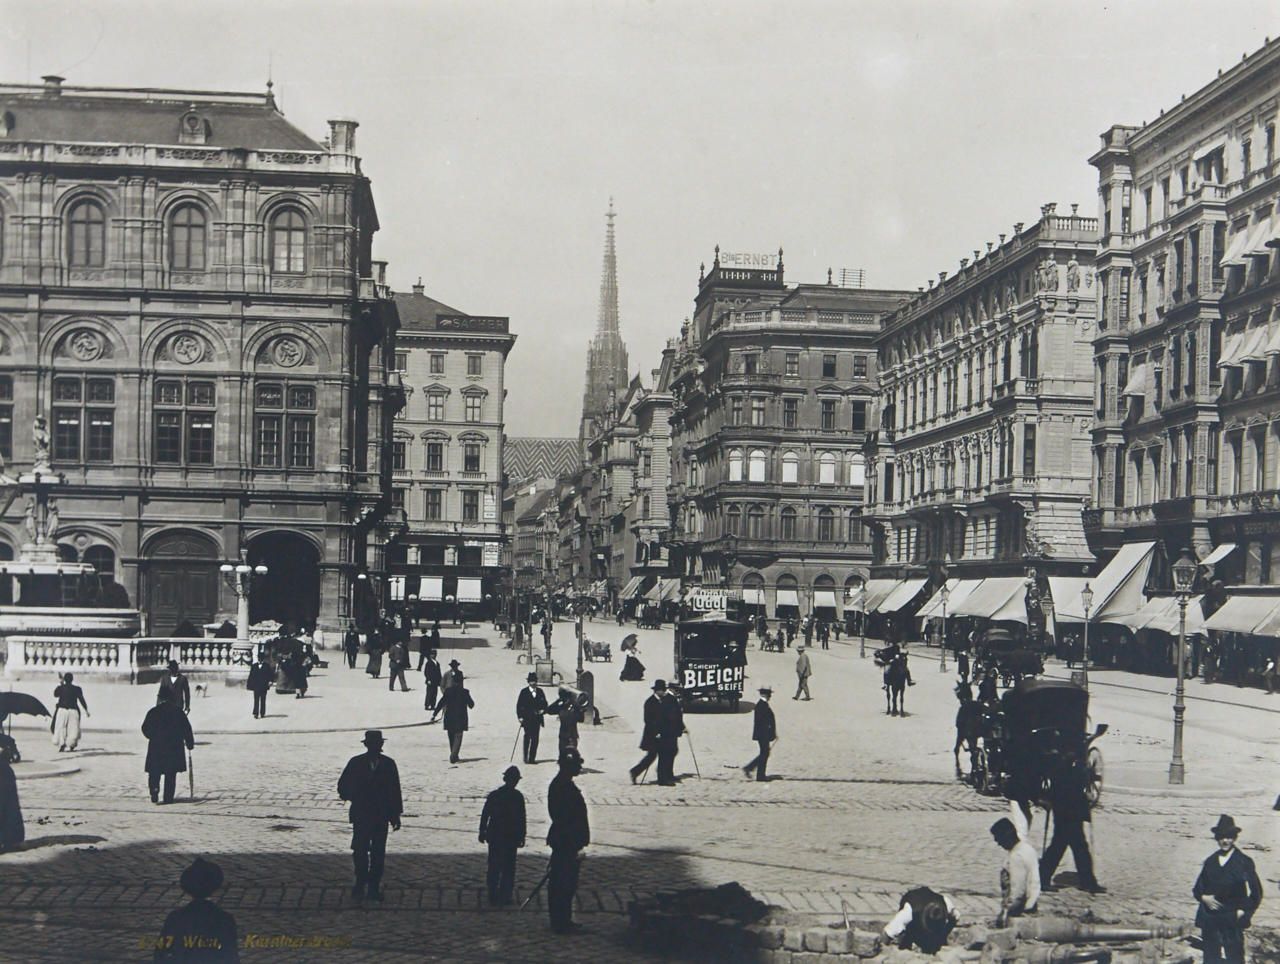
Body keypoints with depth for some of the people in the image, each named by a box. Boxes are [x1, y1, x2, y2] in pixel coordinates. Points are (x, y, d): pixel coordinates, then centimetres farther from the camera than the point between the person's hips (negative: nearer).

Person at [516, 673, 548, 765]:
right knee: (527, 737, -7)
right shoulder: (524, 692, 1)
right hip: (527, 718, -3)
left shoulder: (540, 692, 11)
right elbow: (519, 705, -1)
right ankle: (525, 757, 1)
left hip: (537, 718, 3)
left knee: (535, 738, 0)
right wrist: (520, 716, -9)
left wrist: (543, 710, -3)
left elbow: (545, 704, 18)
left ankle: (532, 758, 5)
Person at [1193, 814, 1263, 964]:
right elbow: (1197, 888, 17)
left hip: (1233, 922, -4)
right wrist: (1203, 897, -4)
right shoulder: (1210, 862, 12)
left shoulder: (1244, 862, 1)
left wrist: (1243, 911, -7)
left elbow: (1256, 892, 1)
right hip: (1210, 922, 4)